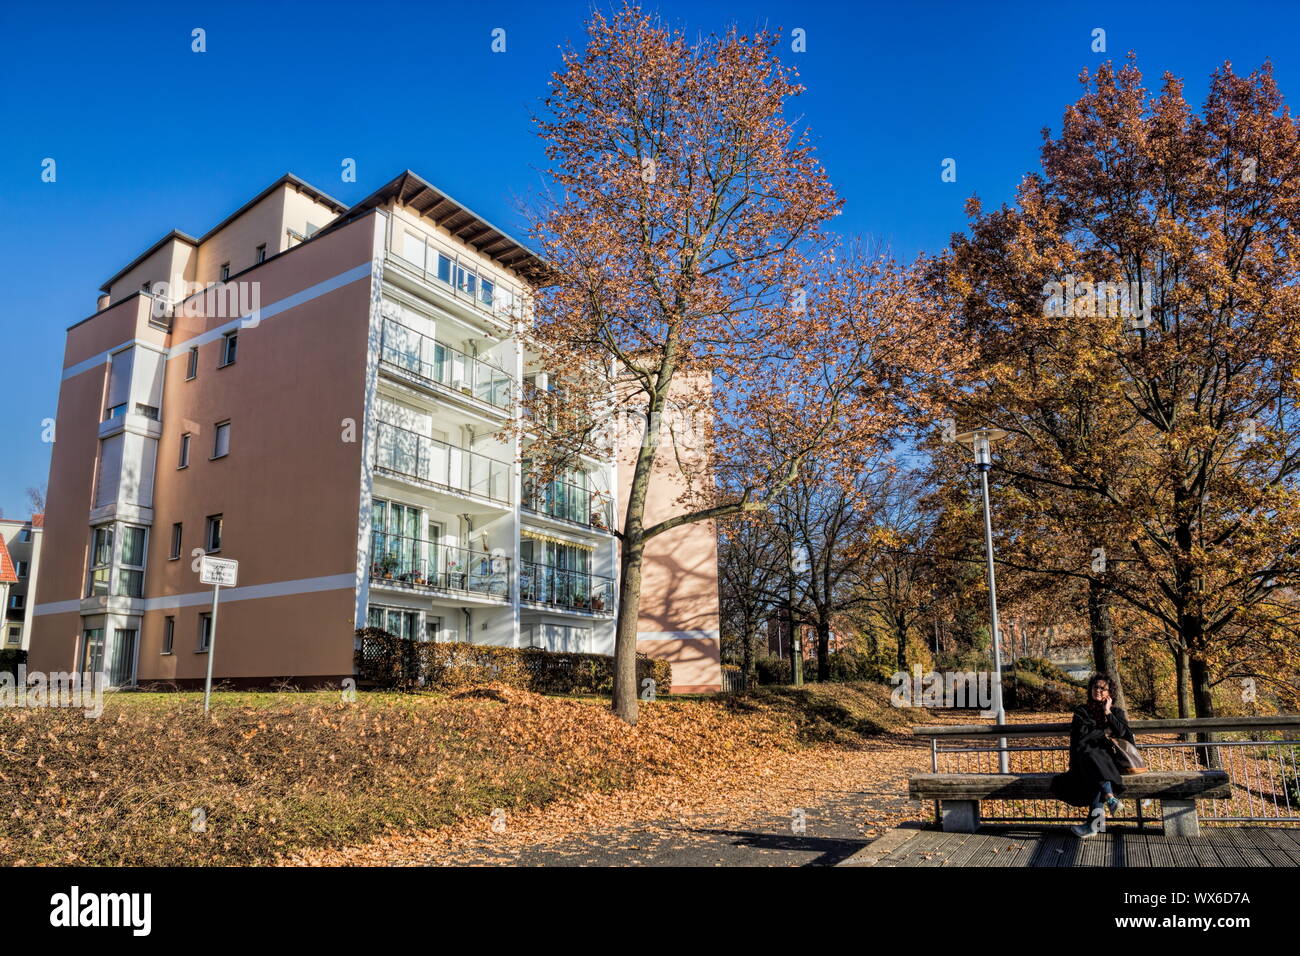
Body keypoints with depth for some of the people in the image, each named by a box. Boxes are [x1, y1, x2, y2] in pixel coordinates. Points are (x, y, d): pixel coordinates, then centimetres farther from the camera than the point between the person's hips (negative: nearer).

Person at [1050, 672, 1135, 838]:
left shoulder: (1117, 712, 20)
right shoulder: (1081, 712, 17)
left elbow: (1124, 734, 0)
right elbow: (1081, 734, -1)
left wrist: (1108, 713, -2)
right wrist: (1105, 732, 0)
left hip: (1108, 757, 0)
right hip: (1085, 758, 0)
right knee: (1089, 755, -40)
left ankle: (1094, 821, -43)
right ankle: (1110, 797, -54)